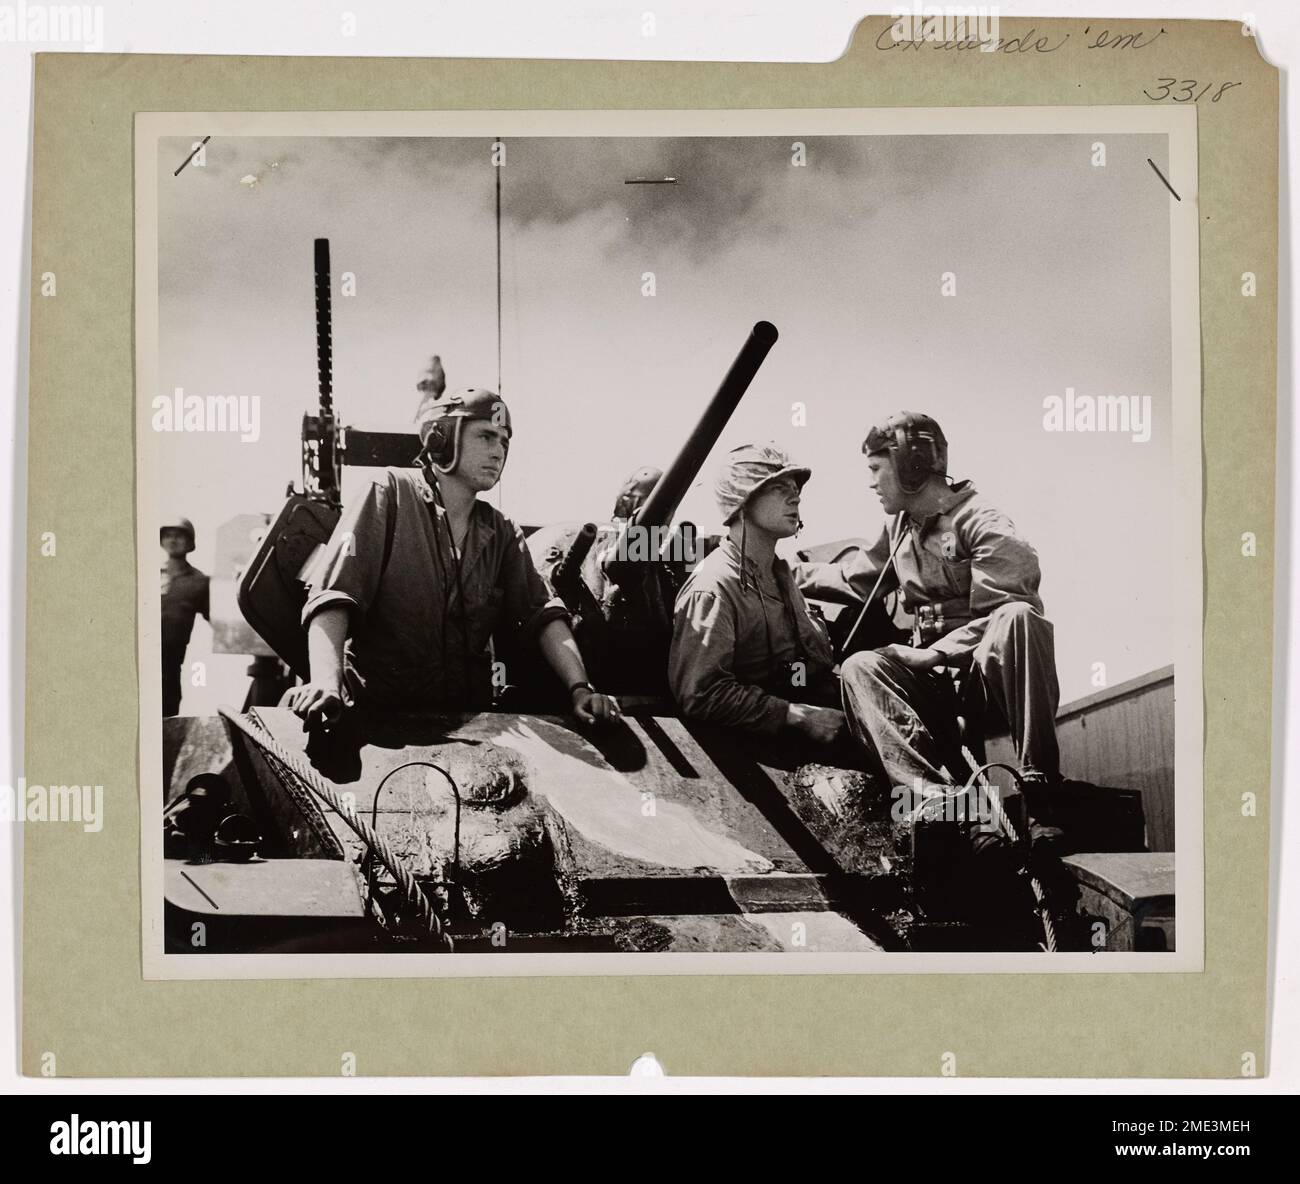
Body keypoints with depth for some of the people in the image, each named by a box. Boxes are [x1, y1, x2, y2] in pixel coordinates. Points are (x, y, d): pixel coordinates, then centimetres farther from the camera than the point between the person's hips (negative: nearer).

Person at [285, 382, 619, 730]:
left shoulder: (503, 534, 11)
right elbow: (333, 596, -15)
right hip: (378, 712, -2)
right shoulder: (392, 496, -5)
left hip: (467, 717, 2)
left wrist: (580, 688, -16)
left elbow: (542, 613, 1)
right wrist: (326, 683, -31)